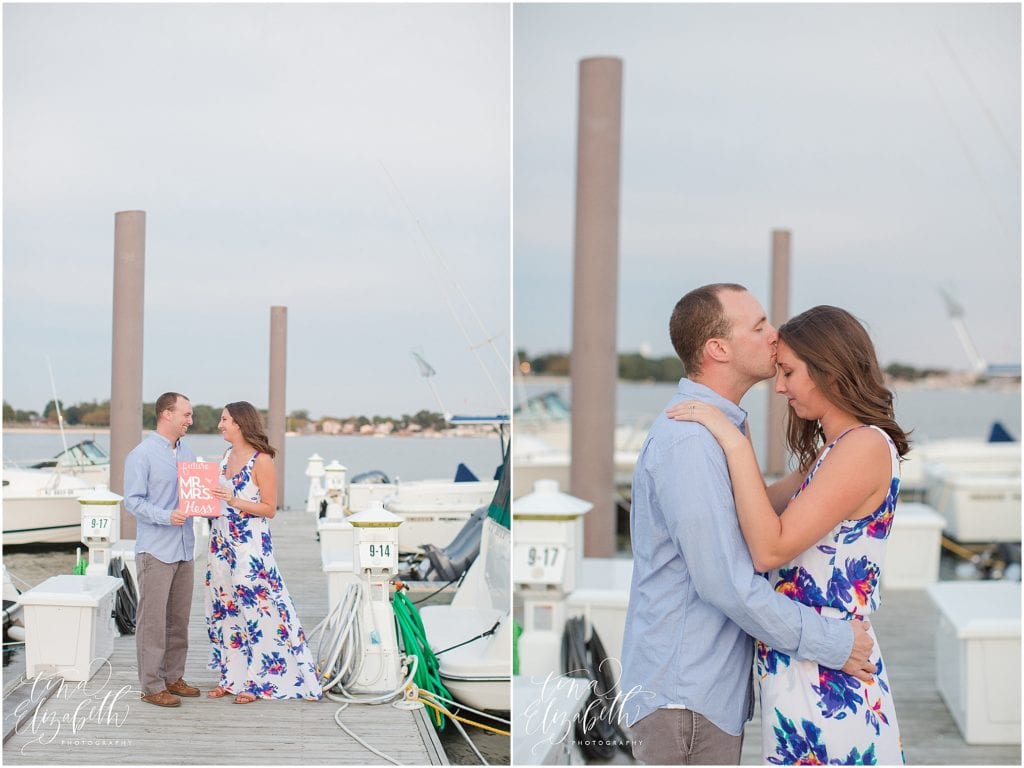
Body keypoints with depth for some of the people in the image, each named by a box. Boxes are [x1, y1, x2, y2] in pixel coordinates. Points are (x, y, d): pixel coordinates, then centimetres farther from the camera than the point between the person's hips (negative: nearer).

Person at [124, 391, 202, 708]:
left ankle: (173, 676, 22)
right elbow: (133, 501, -13)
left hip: (185, 549, 7)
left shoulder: (187, 453, 14)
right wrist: (166, 516, -25)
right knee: (153, 620, -3)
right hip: (155, 549, -7)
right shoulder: (141, 455, -9)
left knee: (179, 618, 12)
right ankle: (152, 685, 2)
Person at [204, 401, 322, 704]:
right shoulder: (225, 457, 12)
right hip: (222, 543, 8)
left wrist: (234, 501, -20)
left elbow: (269, 508, -10)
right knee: (225, 610, 10)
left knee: (255, 611, -3)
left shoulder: (261, 461, -10)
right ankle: (231, 677, 19)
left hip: (250, 547, -8)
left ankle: (256, 681, 6)